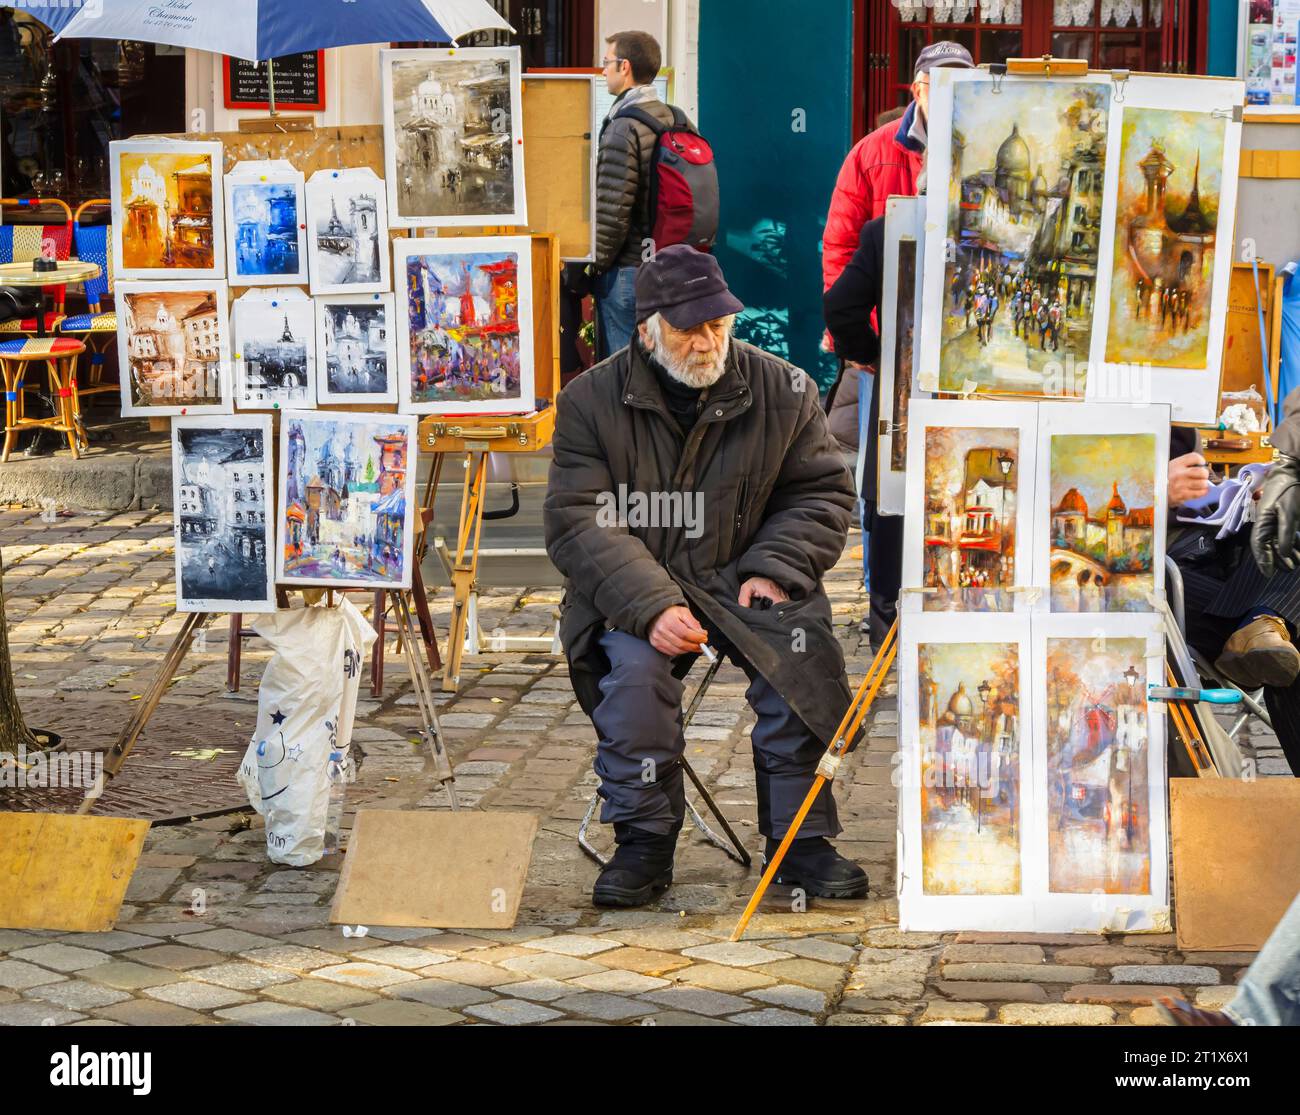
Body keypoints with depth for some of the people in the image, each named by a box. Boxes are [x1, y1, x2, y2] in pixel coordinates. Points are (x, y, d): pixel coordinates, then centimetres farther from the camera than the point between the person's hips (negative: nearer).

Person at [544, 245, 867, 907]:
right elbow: (577, 523, -9)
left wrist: (775, 570, -10)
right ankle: (644, 841, -16)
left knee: (802, 649, -27)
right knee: (635, 662, -32)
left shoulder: (782, 390, 3)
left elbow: (822, 492, 10)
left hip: (745, 581, 1)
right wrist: (652, 606, -24)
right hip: (636, 589, -1)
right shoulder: (592, 401, -2)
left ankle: (799, 837, -15)